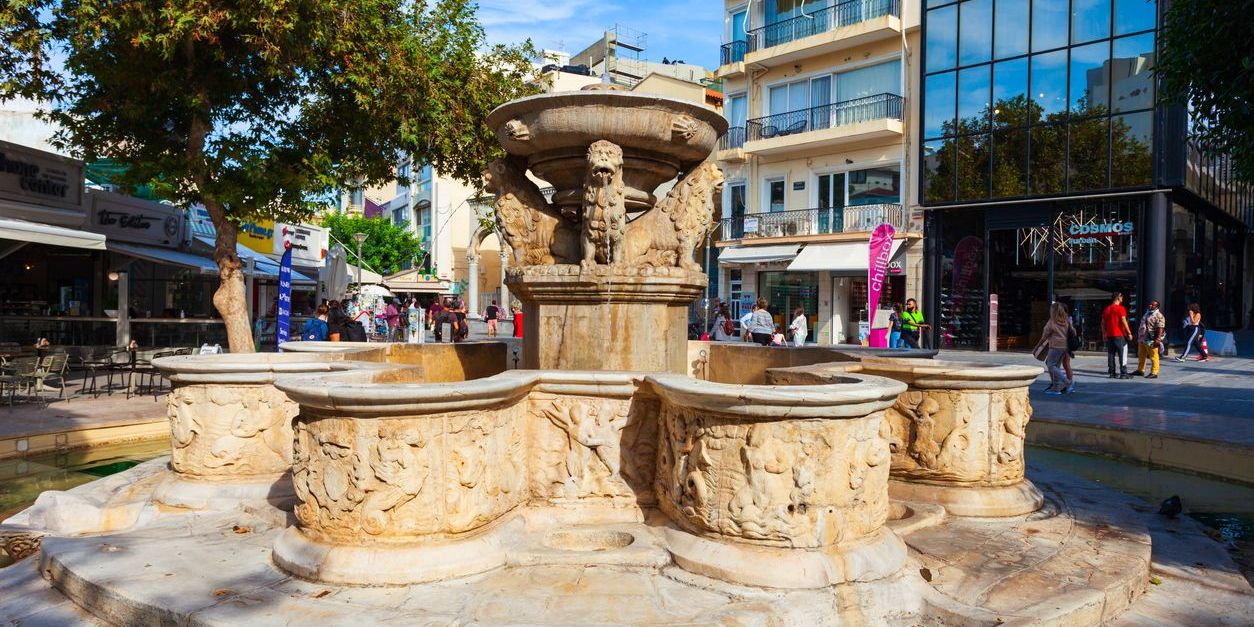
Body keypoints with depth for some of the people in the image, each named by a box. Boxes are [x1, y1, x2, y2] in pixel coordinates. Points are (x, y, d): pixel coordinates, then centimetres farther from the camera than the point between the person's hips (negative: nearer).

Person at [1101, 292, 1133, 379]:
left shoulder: (1106, 309, 10)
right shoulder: (1120, 308, -9)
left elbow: (1103, 323, 13)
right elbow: (1124, 321, -14)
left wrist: (1104, 334, 18)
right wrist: (1129, 333, -9)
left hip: (1109, 336, 6)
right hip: (1119, 335, -6)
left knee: (1111, 355, 8)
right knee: (1122, 355, -2)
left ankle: (1112, 373, 10)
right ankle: (1123, 373, -3)